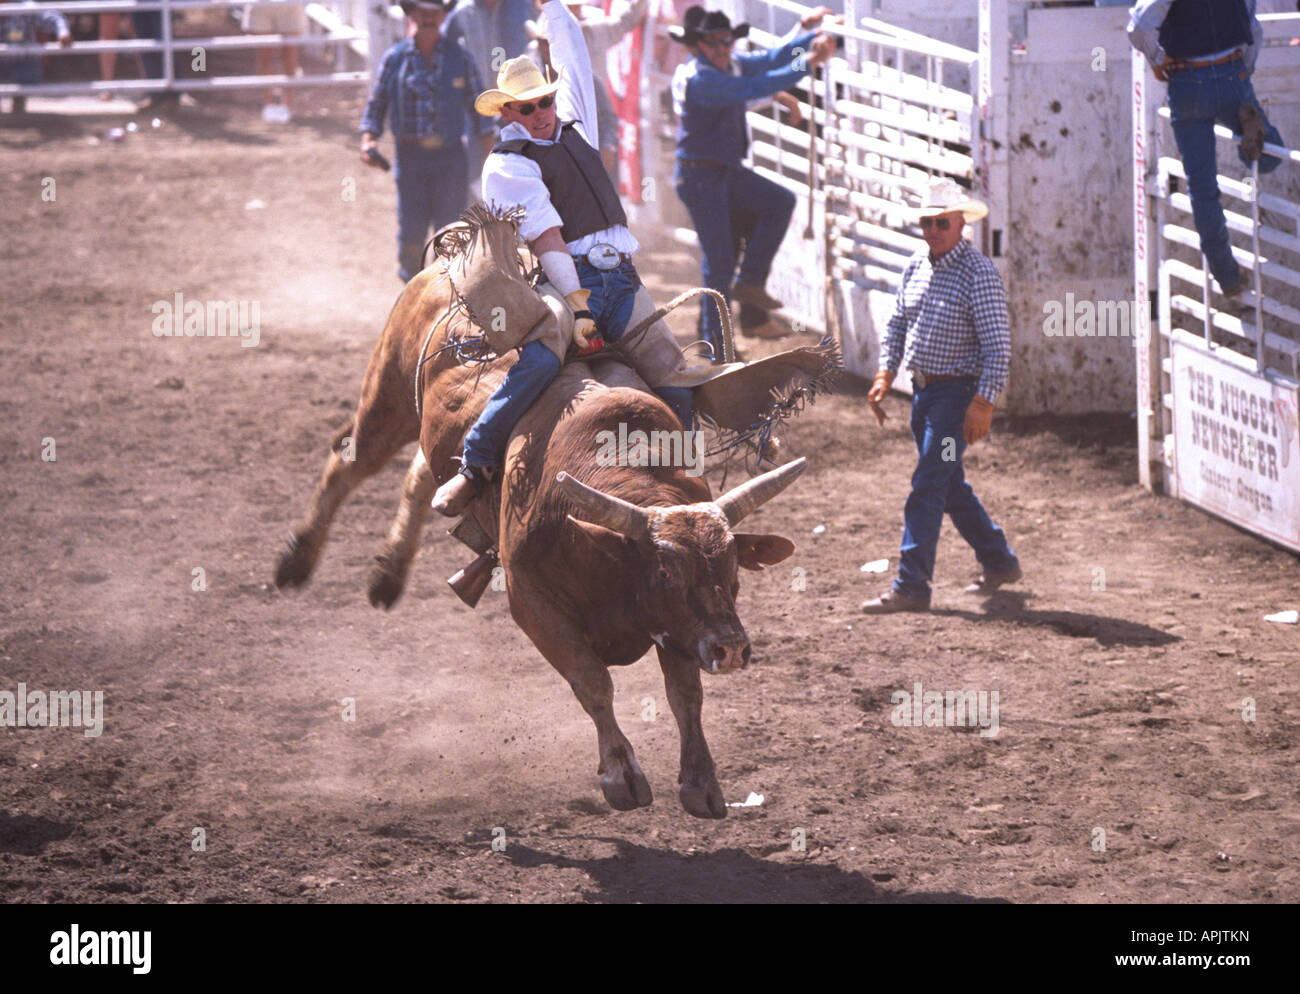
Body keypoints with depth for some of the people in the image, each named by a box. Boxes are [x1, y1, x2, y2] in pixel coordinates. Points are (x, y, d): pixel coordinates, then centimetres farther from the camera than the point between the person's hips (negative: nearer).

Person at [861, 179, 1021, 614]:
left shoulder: (979, 275, -16)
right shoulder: (916, 267, 7)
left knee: (927, 486, -12)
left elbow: (998, 346, -18)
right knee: (950, 486, 18)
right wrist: (884, 375, 4)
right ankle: (999, 562, 33)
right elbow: (897, 325, 18)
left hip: (957, 393, -8)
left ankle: (911, 587, -10)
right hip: (923, 390, 8)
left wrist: (983, 405, -23)